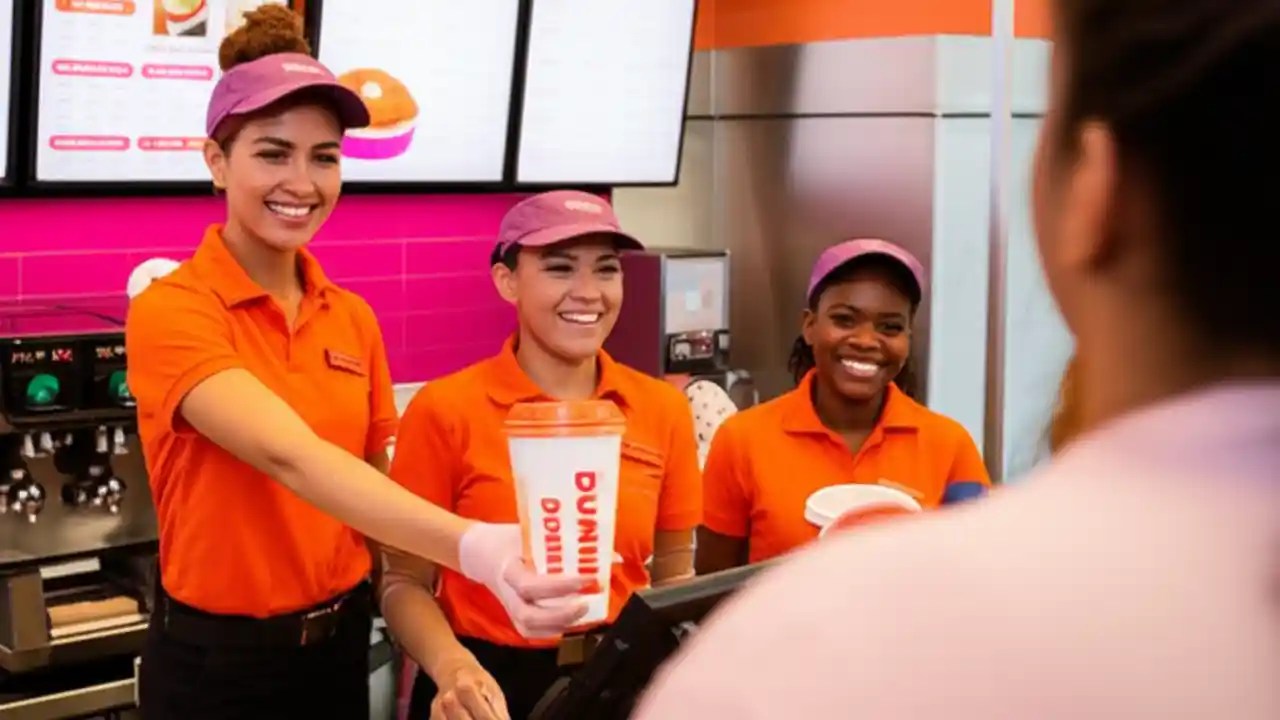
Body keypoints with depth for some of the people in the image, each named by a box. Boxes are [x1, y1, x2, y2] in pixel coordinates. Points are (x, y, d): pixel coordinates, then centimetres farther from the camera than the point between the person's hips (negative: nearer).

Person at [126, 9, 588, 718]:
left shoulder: (354, 318, 2)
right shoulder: (169, 310, -17)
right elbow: (291, 456, -33)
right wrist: (469, 547, -46)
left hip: (340, 646, 5)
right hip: (216, 660, -5)